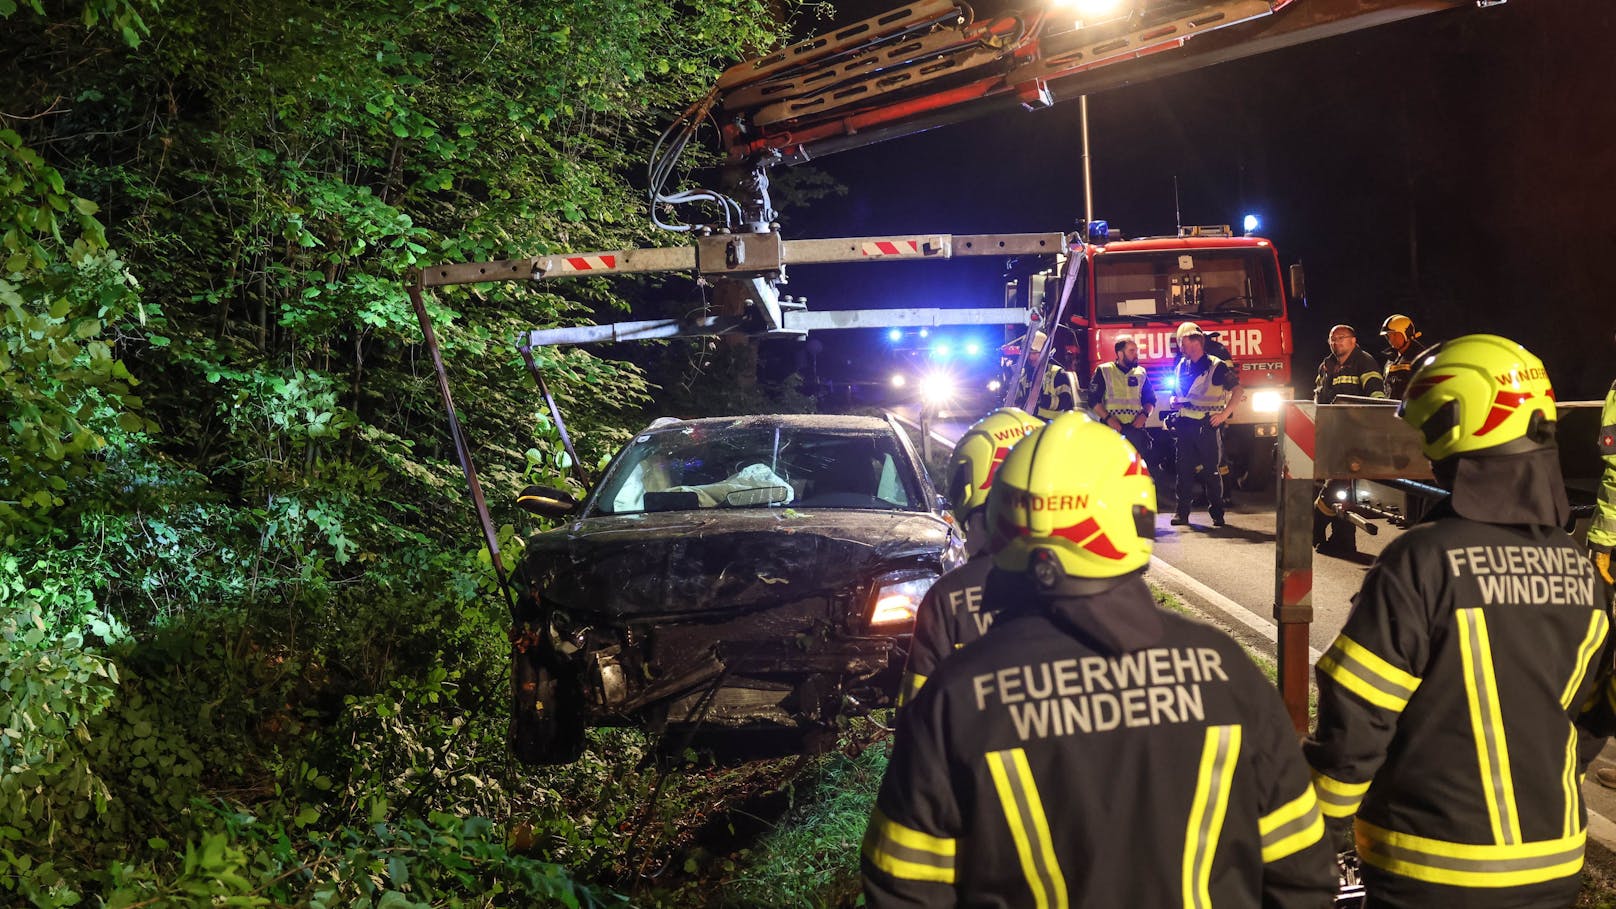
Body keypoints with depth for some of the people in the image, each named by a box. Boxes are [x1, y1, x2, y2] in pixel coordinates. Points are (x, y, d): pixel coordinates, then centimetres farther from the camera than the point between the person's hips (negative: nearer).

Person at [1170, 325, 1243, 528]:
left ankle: (1217, 513, 7)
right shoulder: (1181, 366, 12)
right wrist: (1174, 400, 5)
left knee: (1211, 470, 0)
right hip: (1184, 425, 5)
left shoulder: (1216, 366, -6)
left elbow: (1238, 390, -5)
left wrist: (1224, 414, -12)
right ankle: (1181, 512, 7)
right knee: (1184, 469, 4)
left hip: (1207, 425, -5)